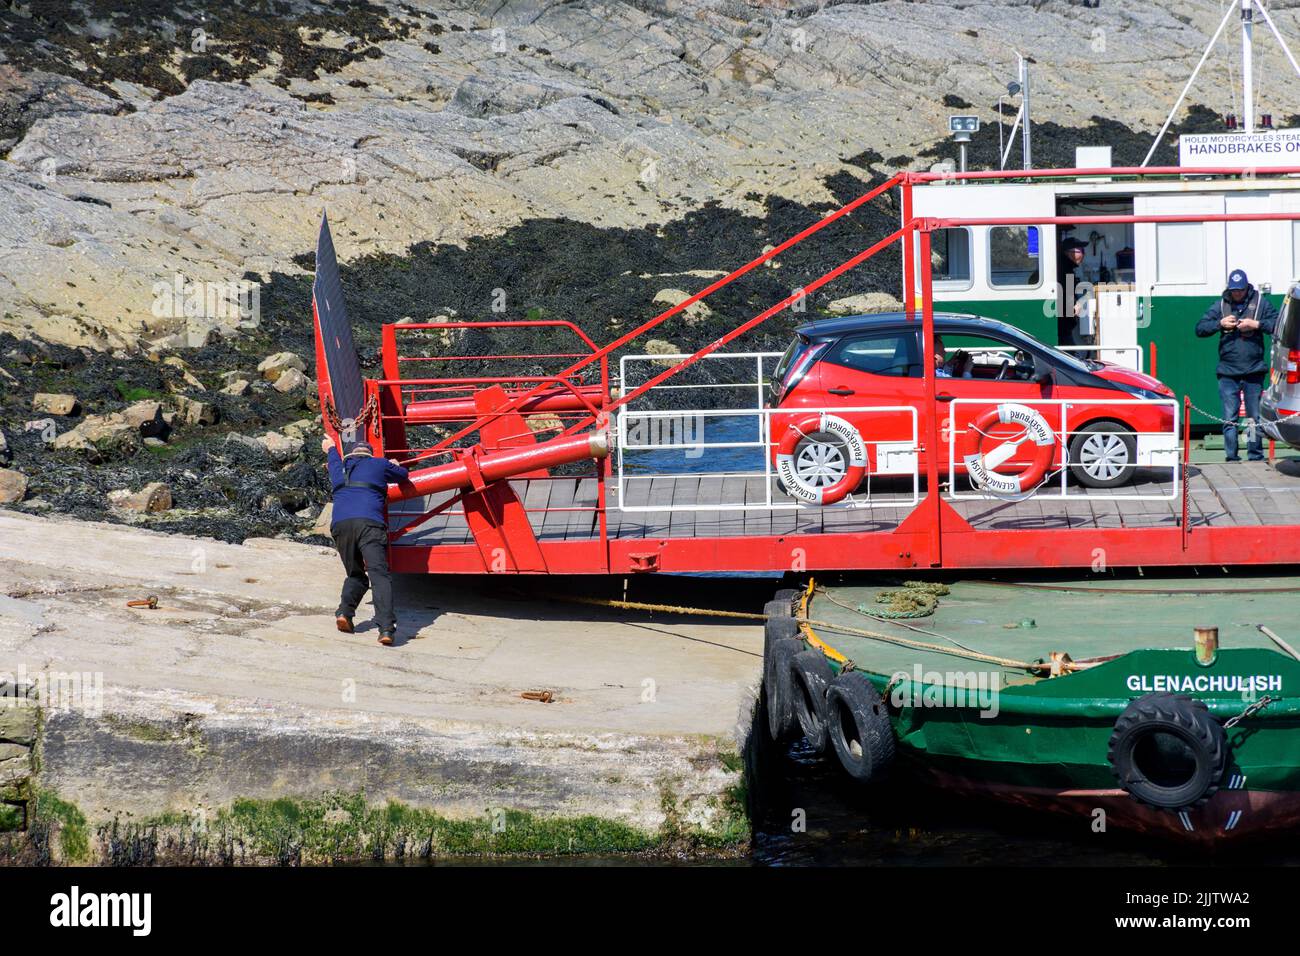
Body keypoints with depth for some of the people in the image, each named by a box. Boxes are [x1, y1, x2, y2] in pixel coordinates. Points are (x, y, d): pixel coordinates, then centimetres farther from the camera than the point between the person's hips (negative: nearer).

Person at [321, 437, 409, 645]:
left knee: (355, 575, 19)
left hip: (340, 525, 3)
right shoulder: (380, 465, 22)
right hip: (370, 524, -3)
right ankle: (386, 627, -31)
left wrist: (331, 449, 79)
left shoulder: (340, 468, 31)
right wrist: (396, 466, 62)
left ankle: (344, 612, -8)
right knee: (379, 573, -14)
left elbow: (334, 461, 57)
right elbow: (403, 475, 39)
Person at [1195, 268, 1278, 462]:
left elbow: (1278, 324, -4)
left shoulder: (1261, 303, 4)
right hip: (1228, 372, 1)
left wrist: (1256, 324, -15)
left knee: (1255, 417, 4)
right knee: (1229, 418, -2)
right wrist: (1220, 324, -9)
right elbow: (1200, 328, 6)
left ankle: (1256, 456, 12)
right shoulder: (1220, 305, 8)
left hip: (1254, 372, -1)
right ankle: (1231, 457, 1)